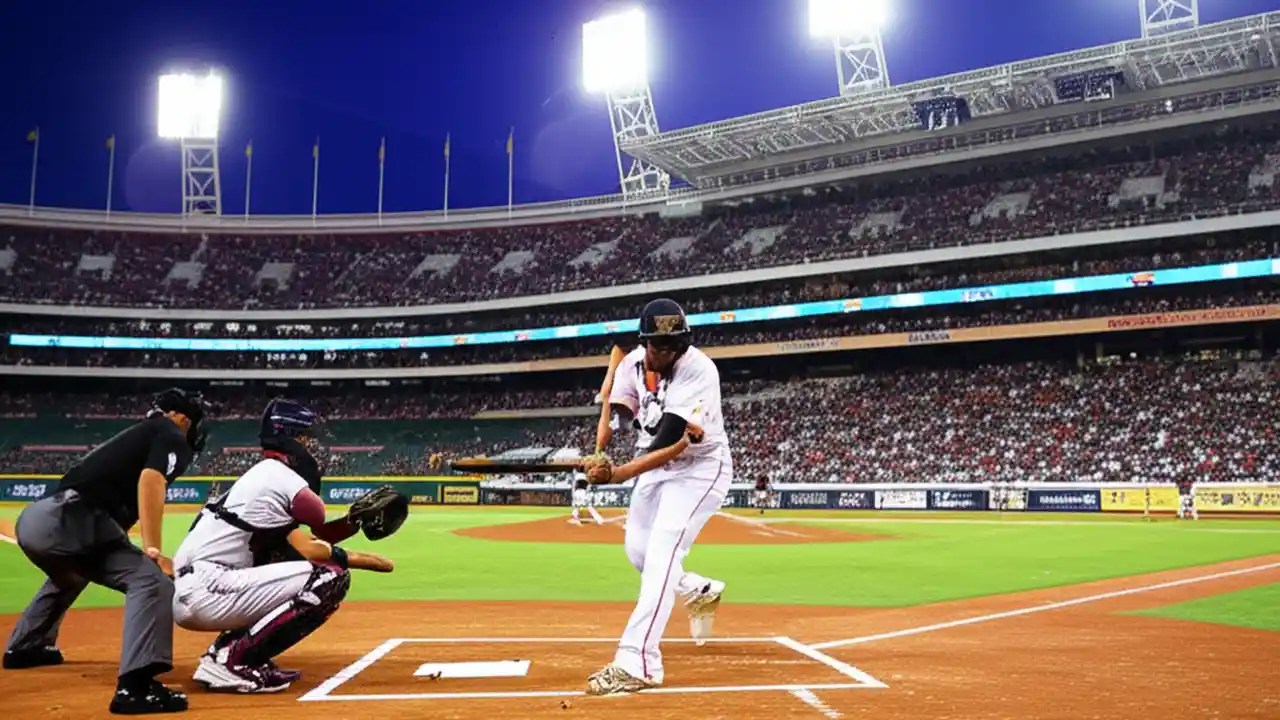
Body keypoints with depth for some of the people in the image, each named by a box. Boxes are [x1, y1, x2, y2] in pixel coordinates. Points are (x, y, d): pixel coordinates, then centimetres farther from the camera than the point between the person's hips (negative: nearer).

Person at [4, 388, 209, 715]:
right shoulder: (171, 435, 5)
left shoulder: (137, 434, 29)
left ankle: (24, 647, 57)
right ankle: (134, 686, -33)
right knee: (152, 581, -19)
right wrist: (153, 550, -21)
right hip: (69, 520, -10)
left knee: (68, 576, 40)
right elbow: (150, 481, -14)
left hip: (35, 518, 10)